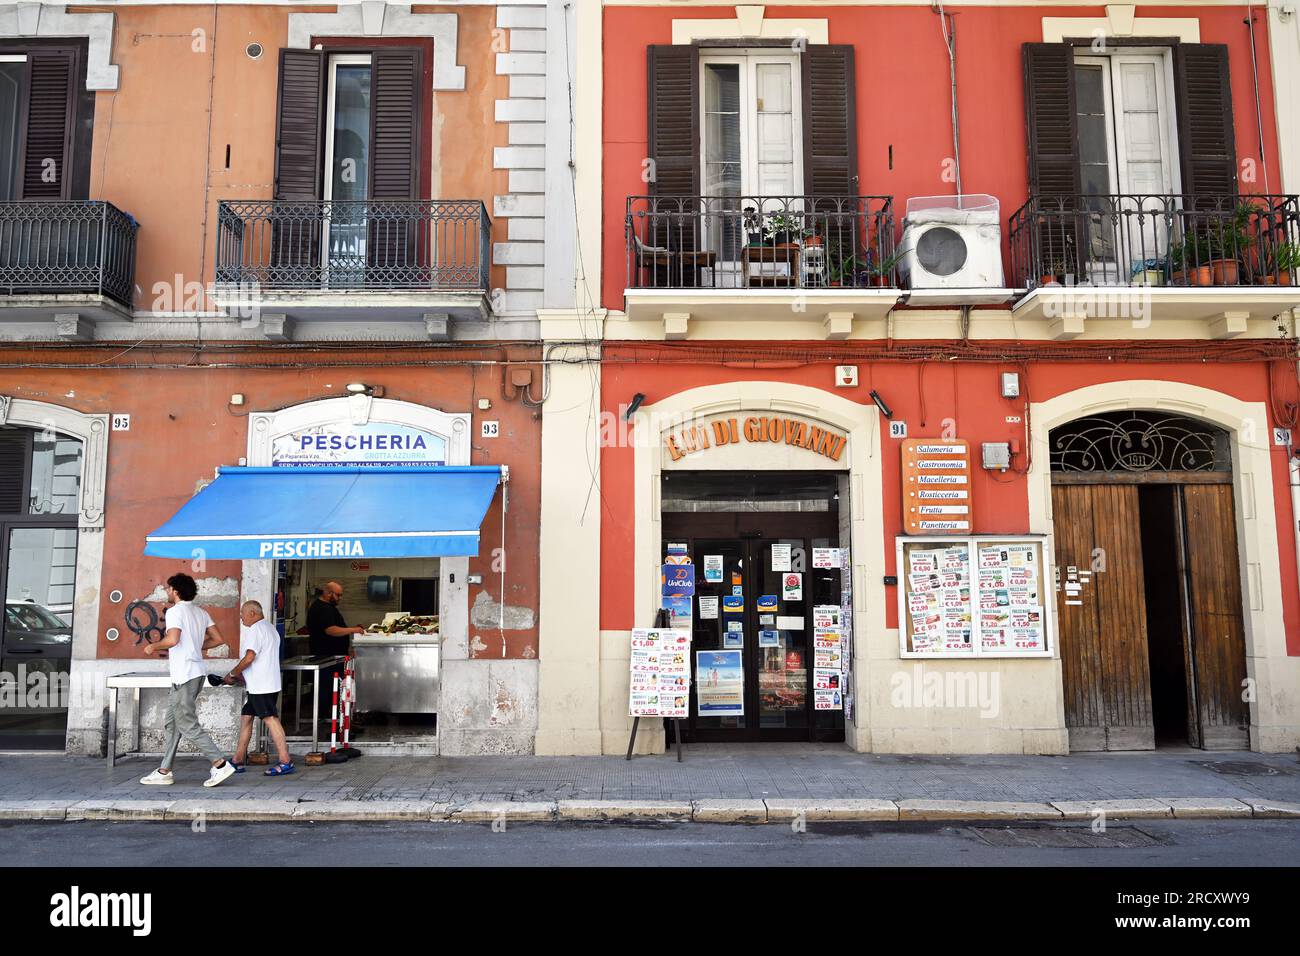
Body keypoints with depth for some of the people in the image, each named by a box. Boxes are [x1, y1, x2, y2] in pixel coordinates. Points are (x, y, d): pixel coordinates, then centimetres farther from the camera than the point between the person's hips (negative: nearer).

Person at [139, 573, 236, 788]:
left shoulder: (175, 611, -11)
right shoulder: (200, 612, 14)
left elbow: (172, 639, -26)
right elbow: (217, 639, 12)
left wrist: (153, 647, -8)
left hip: (184, 675, -9)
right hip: (197, 670, 9)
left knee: (187, 724, -5)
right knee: (173, 722, 15)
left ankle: (220, 764, -9)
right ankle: (164, 771, 19)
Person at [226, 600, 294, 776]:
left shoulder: (255, 629, -10)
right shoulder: (271, 628, 22)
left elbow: (250, 657, -19)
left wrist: (232, 674, -7)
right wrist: (240, 676, 20)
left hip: (261, 686, -10)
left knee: (271, 719, -10)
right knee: (245, 717, 14)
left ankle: (285, 762, -11)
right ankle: (238, 760, 18)